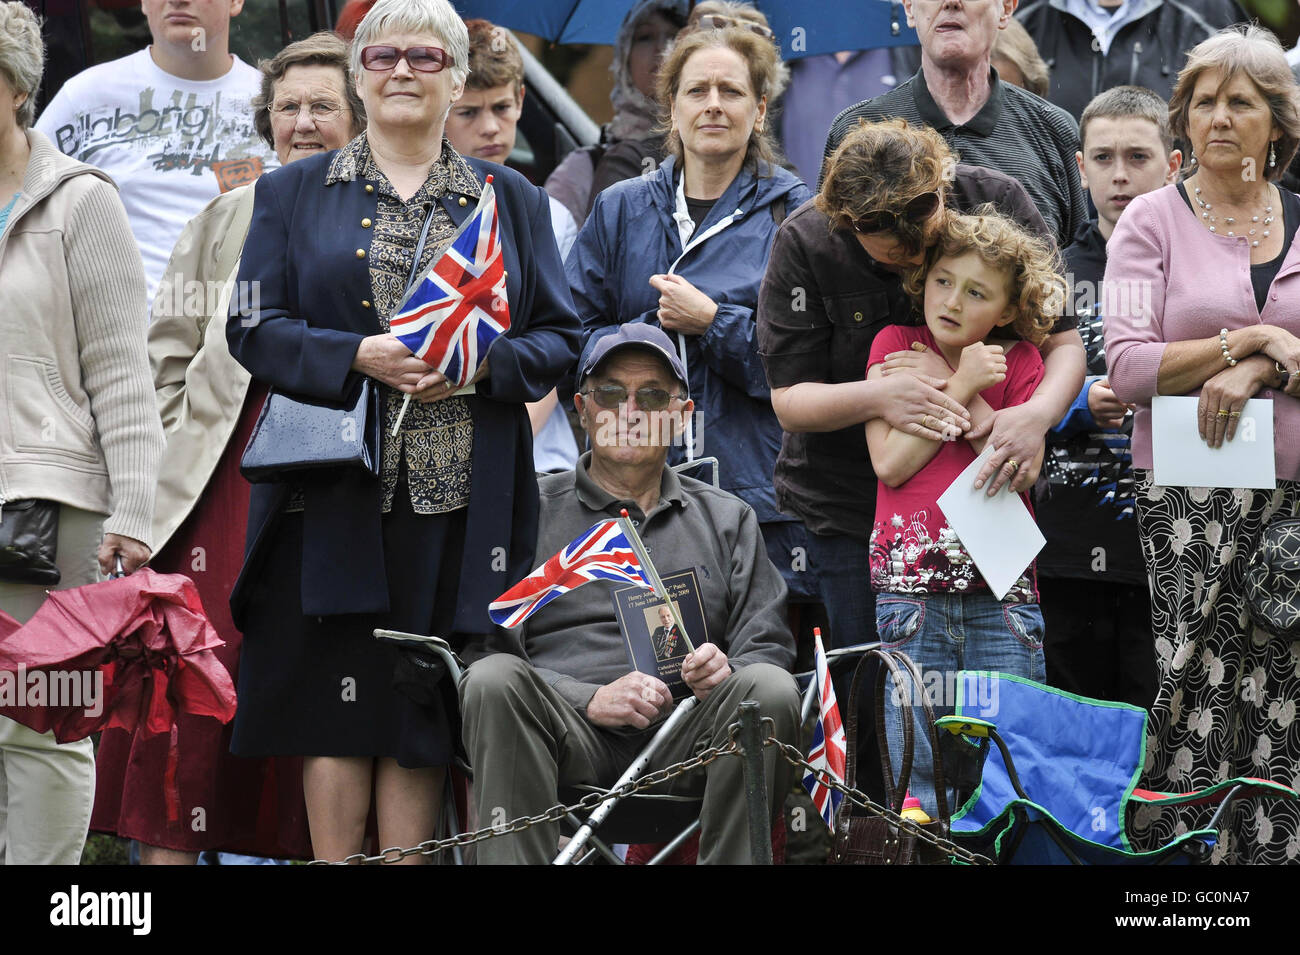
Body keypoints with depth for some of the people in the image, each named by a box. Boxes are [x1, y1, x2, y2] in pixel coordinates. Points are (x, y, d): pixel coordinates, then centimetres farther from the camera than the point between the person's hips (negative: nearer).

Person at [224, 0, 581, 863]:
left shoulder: (511, 200, 14)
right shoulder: (294, 193, 12)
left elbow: (559, 337, 9)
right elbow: (254, 329, 3)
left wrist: (481, 367, -11)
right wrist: (358, 358, -14)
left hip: (458, 498, 1)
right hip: (336, 491, 0)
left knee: (422, 719, 0)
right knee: (338, 705, -3)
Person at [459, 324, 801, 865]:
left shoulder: (728, 519, 25)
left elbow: (769, 649, 18)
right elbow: (484, 651, 7)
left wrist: (723, 674, -8)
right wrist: (591, 700, -11)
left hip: (686, 742, 1)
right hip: (570, 732, -1)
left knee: (769, 690, -30)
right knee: (495, 680, -33)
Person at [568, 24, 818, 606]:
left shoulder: (794, 215, 6)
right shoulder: (620, 211, 15)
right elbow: (574, 339, 8)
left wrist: (712, 323, -10)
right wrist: (656, 331, -7)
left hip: (759, 488, -2)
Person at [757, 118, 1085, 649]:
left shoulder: (997, 203, -13)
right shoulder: (804, 243, -16)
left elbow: (1063, 343, -8)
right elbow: (789, 399, -13)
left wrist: (1038, 414, -31)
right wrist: (876, 397, -34)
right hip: (850, 500, -1)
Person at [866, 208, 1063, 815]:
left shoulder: (1017, 360, 8)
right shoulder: (896, 345, 7)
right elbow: (890, 462, -4)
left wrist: (960, 392, -7)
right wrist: (962, 386, -7)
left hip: (1002, 590, 1)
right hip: (911, 590, -1)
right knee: (917, 775, -4)